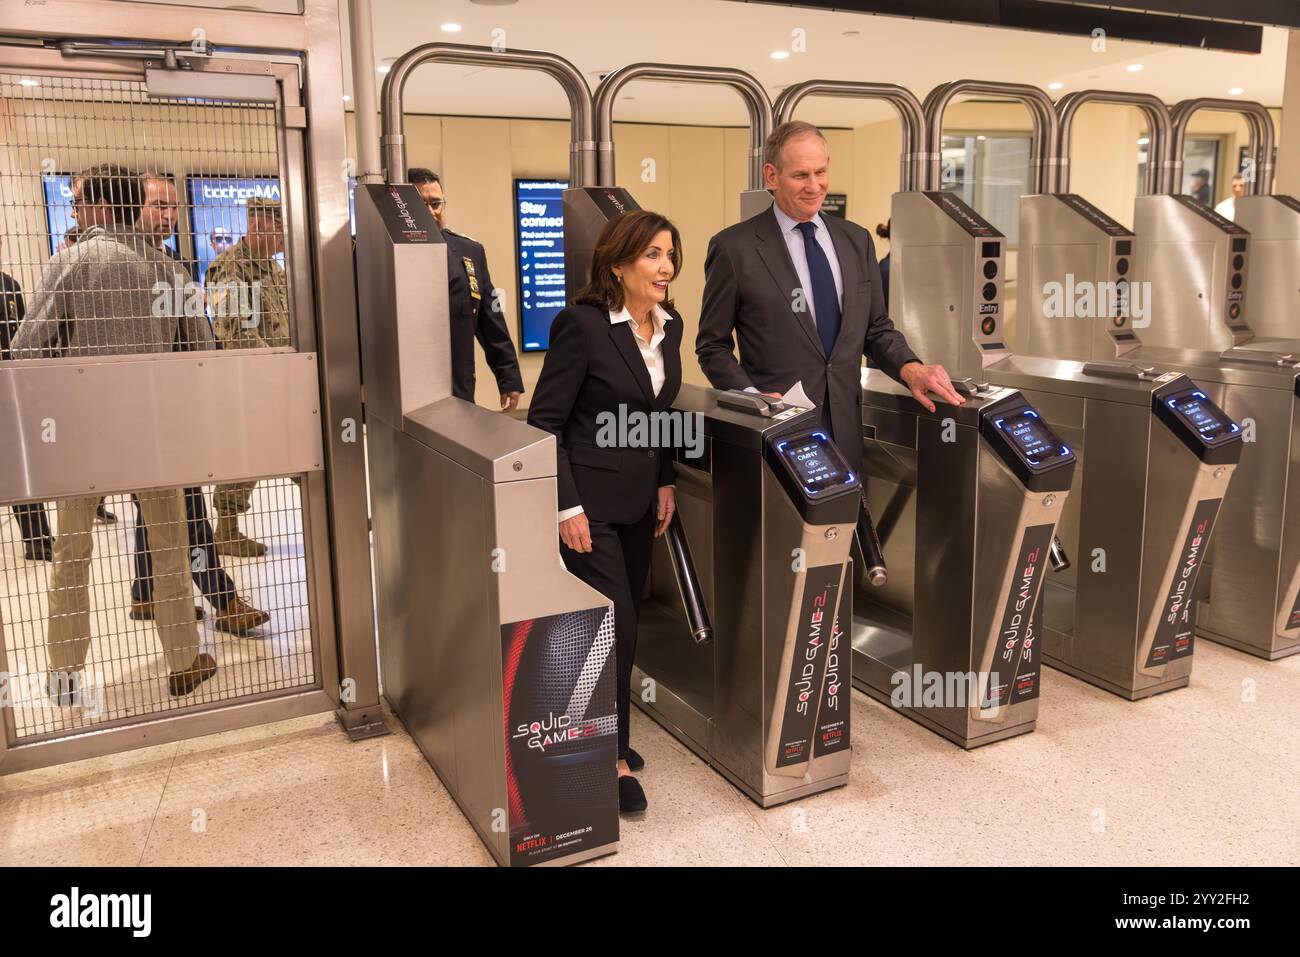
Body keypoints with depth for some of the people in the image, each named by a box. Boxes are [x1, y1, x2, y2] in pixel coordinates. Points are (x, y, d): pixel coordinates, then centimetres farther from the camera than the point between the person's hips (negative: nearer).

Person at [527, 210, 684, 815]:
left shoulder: (669, 324, 5)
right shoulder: (581, 324, -17)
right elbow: (545, 421, -15)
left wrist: (666, 482, 12)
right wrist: (567, 507, -18)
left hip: (639, 497, 7)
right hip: (590, 500, -7)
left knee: (625, 623, 14)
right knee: (615, 626, -5)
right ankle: (612, 757, 12)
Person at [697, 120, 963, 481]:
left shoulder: (856, 240, 9)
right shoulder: (734, 248, -6)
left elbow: (877, 329, 13)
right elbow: (712, 346, -2)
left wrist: (909, 368, -7)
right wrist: (752, 397, -16)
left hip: (845, 429, 5)